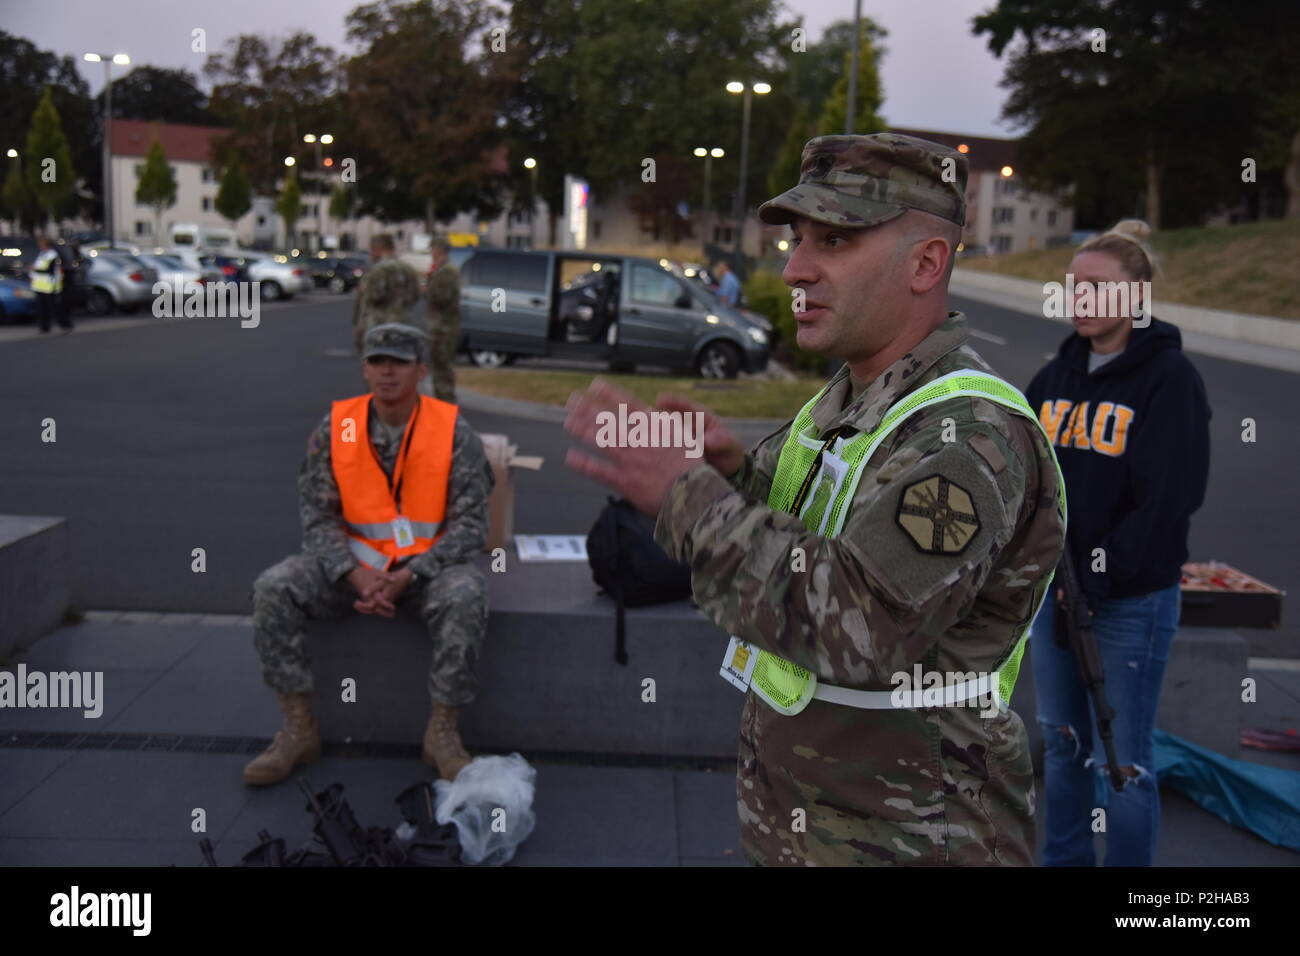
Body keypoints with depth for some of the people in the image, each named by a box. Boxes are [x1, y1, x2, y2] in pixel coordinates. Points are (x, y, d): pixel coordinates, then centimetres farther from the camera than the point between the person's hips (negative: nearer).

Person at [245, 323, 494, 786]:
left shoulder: (455, 433, -8)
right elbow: (318, 517, -4)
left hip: (428, 564, -2)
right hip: (353, 562, 3)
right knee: (273, 589, -20)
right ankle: (298, 728, -7)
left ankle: (442, 733, -16)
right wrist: (357, 578, -21)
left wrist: (406, 577, -22)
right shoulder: (333, 429, -2)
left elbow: (470, 524, -11)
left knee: (463, 600, -34)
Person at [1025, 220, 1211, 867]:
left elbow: (1169, 497, -16)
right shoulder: (1057, 374, 9)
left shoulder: (1170, 377, -10)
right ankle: (1064, 858, 34)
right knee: (1062, 743, 18)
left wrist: (1097, 572, -17)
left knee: (1125, 763, 2)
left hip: (1132, 601, -6)